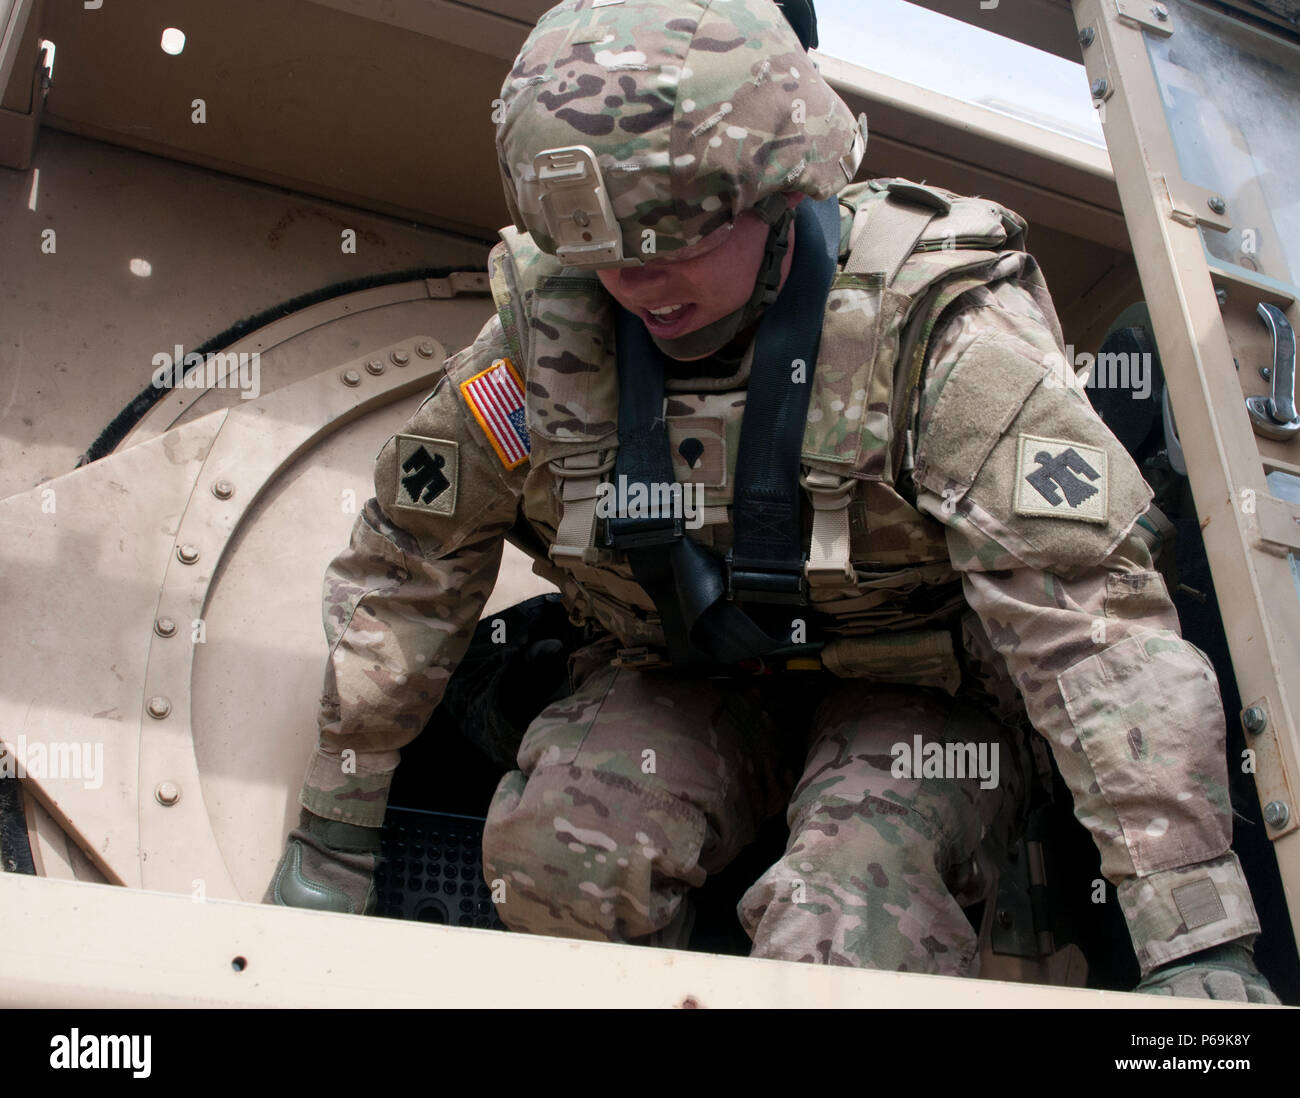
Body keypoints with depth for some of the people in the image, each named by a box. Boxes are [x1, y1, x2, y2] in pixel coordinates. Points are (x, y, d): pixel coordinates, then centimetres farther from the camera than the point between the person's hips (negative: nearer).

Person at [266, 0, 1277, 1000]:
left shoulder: (932, 326, -24)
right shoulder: (547, 326, -13)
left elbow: (1091, 612, -29)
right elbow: (405, 567, -2)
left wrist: (1200, 948, -32)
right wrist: (333, 836, 2)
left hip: (909, 694, -3)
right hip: (681, 682, 4)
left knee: (841, 951, -30)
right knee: (555, 859, -26)